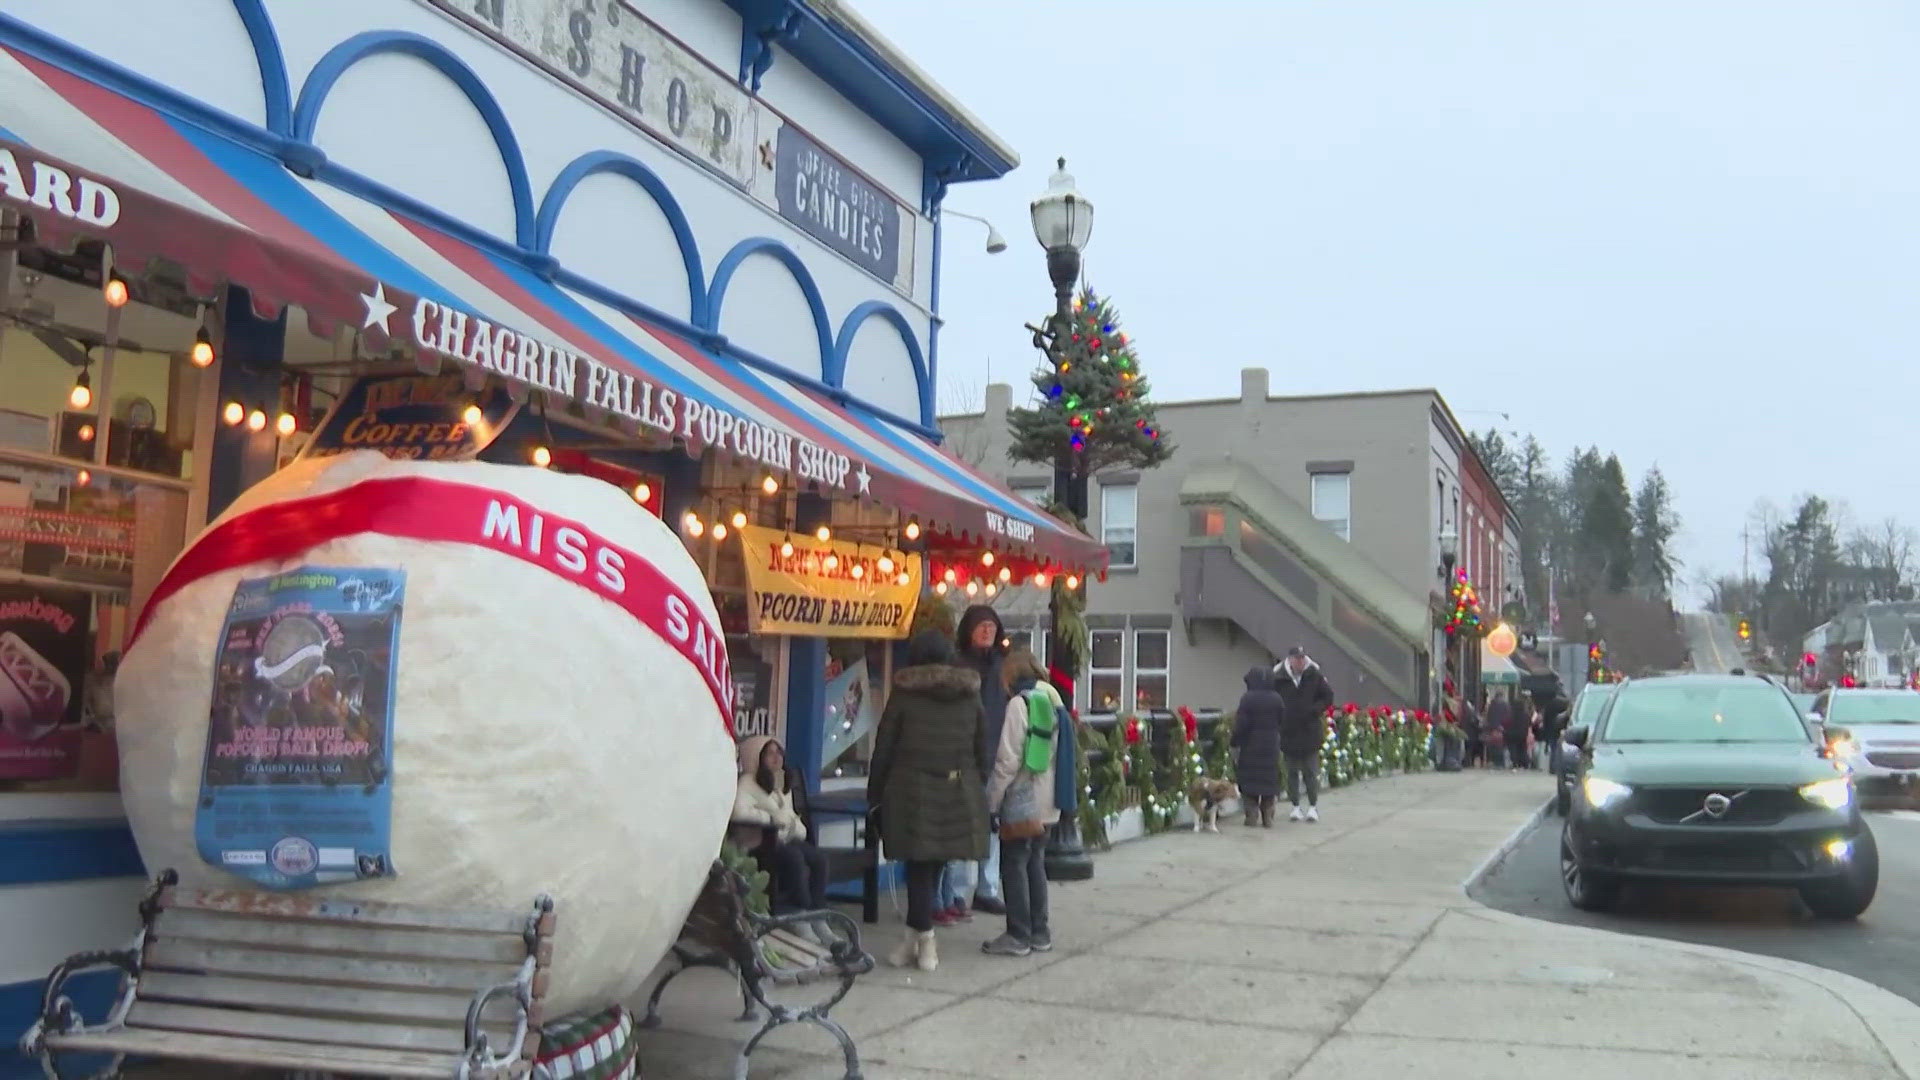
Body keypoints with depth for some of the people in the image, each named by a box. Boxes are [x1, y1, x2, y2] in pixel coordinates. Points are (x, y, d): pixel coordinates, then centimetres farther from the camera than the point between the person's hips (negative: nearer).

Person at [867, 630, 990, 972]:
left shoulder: (903, 696, -2)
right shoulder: (970, 697, 9)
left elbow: (883, 749, -1)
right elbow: (982, 751, 12)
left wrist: (874, 795, 5)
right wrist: (978, 788, 19)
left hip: (913, 792, -3)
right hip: (960, 793, 4)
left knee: (919, 865, 1)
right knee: (933, 867, 11)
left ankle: (925, 942, -1)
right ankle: (915, 936, 17)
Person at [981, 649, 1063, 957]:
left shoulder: (1019, 703, -13)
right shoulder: (1054, 703, 10)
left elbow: (1008, 759, -16)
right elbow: (1056, 755, 13)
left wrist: (991, 799, -9)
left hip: (1021, 802, -8)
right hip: (1047, 804, 8)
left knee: (1014, 866, 0)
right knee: (1035, 864, 14)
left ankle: (1018, 936, 2)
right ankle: (1040, 933, 18)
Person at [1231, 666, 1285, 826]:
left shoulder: (1247, 699, -13)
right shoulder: (1276, 699, 0)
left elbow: (1241, 724, -14)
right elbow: (1282, 719, 6)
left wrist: (1235, 744, -7)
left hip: (1250, 745, -3)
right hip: (1271, 745, 4)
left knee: (1249, 779, 5)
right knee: (1270, 779, 9)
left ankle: (1252, 814, 1)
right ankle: (1268, 816, 11)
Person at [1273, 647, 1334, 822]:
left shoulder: (1315, 676, -2)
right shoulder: (1278, 678, -4)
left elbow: (1328, 697, 4)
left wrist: (1314, 710, -9)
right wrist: (1280, 717, -8)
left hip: (1310, 731, -1)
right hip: (1288, 732, 1)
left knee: (1311, 771, 2)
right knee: (1292, 771, 8)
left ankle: (1313, 806, 11)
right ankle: (1295, 806, 16)